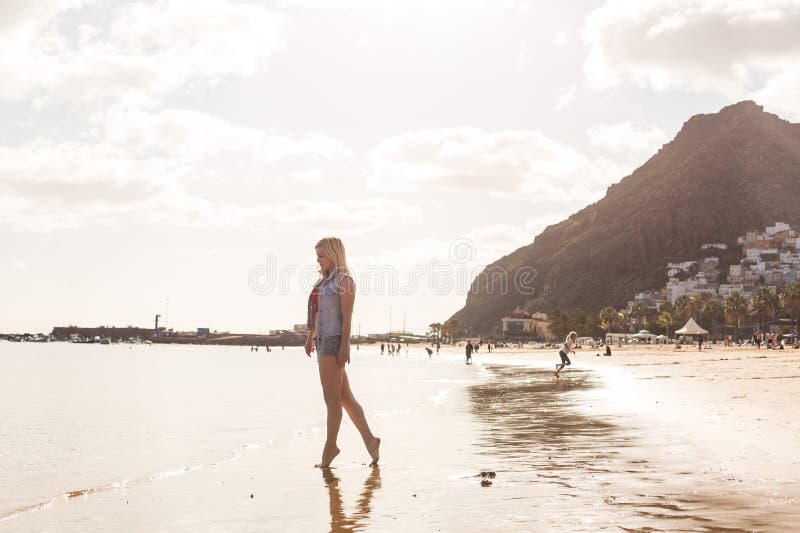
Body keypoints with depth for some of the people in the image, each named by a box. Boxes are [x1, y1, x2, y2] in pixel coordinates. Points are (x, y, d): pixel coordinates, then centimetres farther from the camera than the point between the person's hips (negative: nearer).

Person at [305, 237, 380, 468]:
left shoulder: (344, 280, -7)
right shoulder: (324, 281, 19)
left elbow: (347, 315, -13)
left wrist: (345, 345, -18)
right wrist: (311, 337, 20)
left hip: (334, 342, -9)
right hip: (322, 341, 9)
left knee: (332, 398, -3)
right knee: (345, 398, 9)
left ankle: (330, 446, 5)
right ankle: (369, 440, 12)